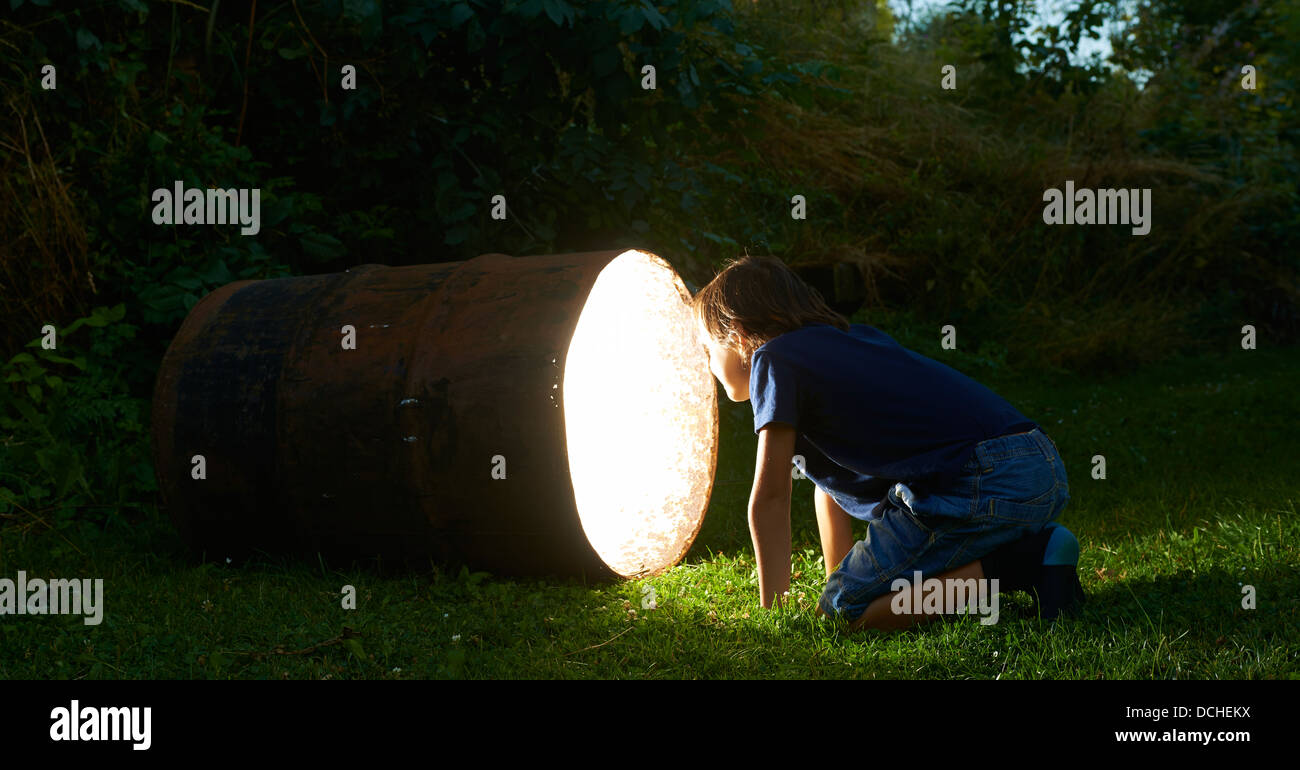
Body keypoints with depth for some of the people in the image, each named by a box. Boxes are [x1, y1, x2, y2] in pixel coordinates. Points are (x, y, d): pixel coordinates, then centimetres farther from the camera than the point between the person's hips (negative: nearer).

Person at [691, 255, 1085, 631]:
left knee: (843, 611, -6)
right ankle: (1031, 551, 10)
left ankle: (1003, 571, -11)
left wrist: (772, 609, 8)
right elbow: (829, 485, 34)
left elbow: (770, 497, 2)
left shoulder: (775, 359, 2)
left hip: (981, 485, -9)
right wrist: (839, 578, 39)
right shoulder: (852, 338, 29)